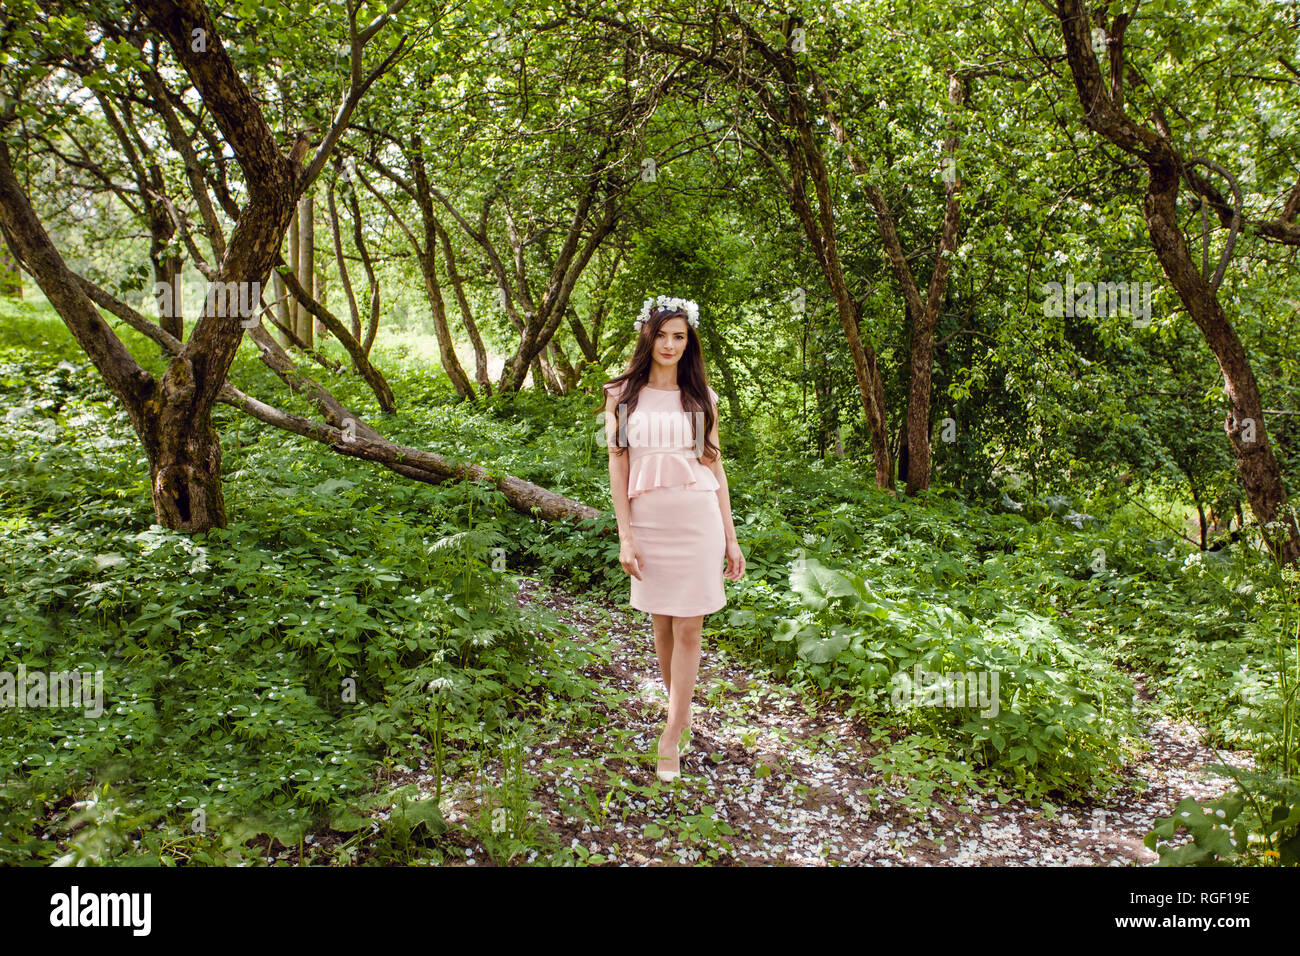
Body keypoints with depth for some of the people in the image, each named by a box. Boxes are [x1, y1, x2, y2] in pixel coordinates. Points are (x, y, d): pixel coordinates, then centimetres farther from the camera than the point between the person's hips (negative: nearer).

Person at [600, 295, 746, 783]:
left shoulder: (701, 397, 7)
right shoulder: (622, 395, 4)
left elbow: (715, 468, 8)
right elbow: (618, 466, 2)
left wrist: (730, 538, 6)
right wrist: (625, 536, -4)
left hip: (698, 519, 0)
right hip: (647, 519, 1)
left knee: (688, 630, -2)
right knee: (661, 627, 10)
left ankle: (670, 739, 5)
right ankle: (682, 719, 29)